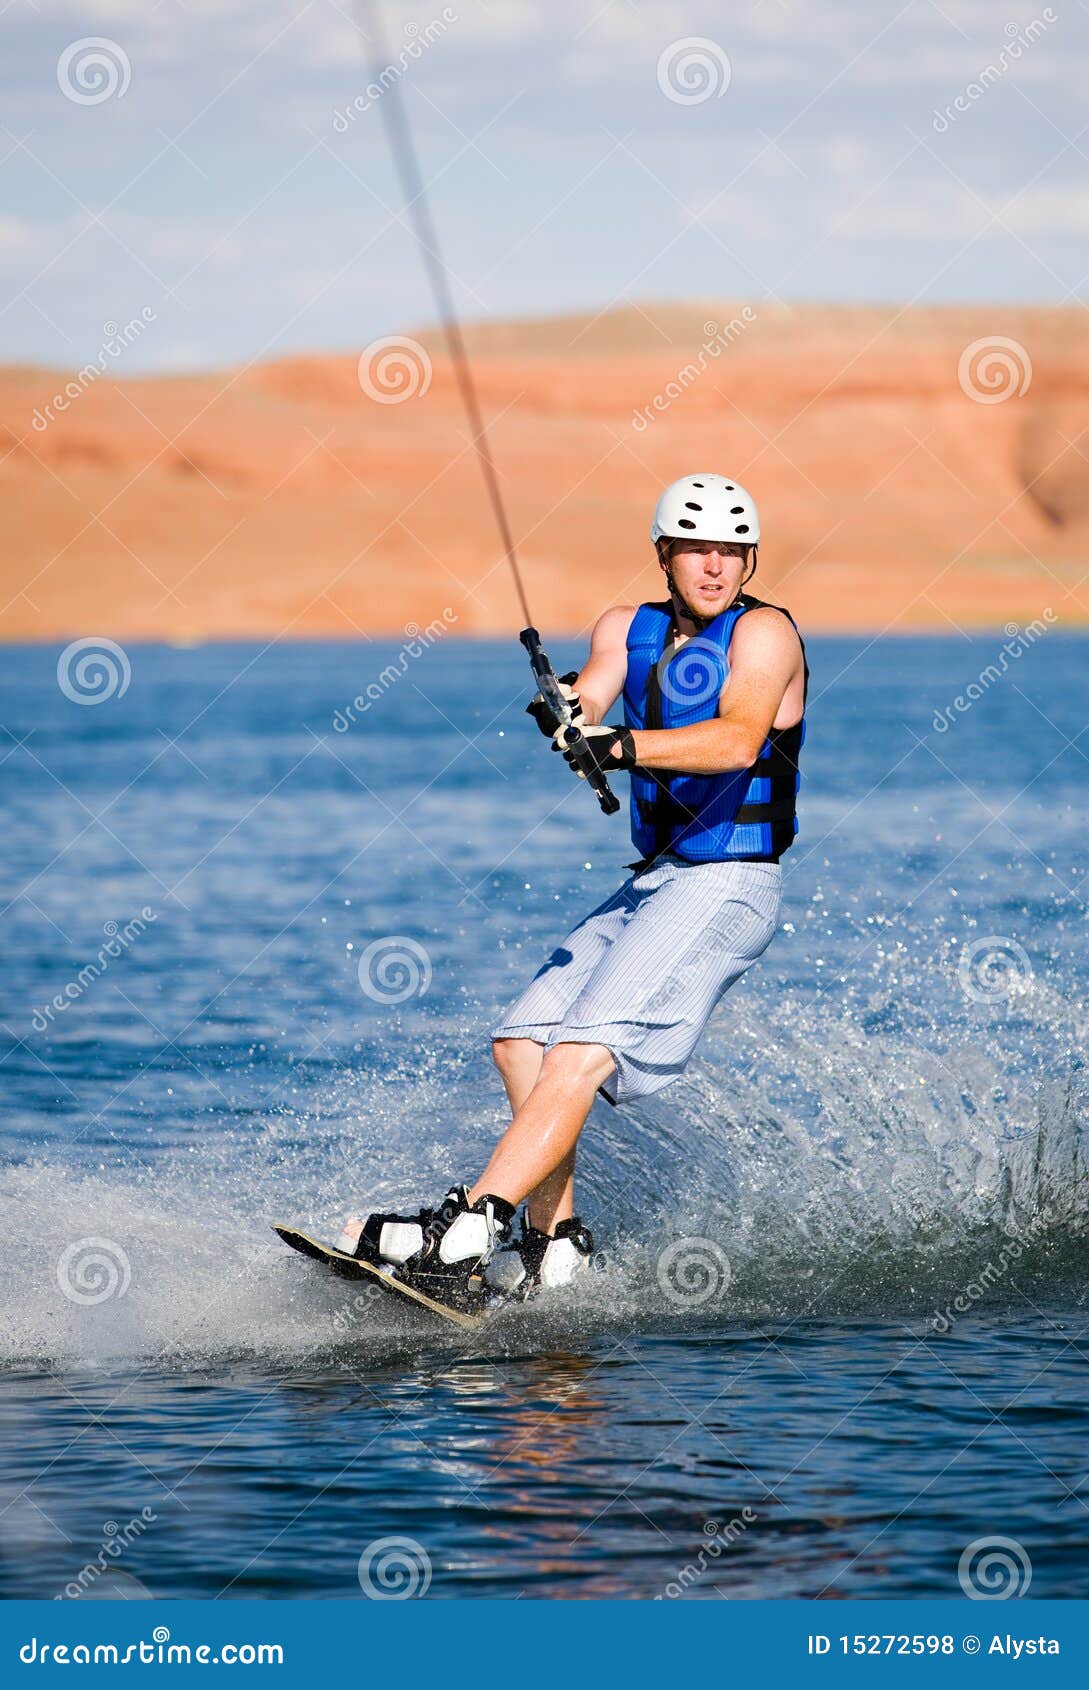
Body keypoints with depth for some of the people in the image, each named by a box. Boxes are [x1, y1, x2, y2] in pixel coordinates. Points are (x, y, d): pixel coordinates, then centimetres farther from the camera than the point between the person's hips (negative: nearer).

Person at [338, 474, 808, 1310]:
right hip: (654, 882, 9)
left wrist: (621, 744, -40)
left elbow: (738, 741, -27)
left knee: (584, 1046, -21)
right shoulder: (630, 629, 11)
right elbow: (589, 706, -7)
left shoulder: (764, 632, -9)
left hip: (726, 888, -9)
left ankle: (467, 1227, -32)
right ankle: (553, 1244, 7)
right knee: (524, 1041, 5)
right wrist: (566, 714, -31)